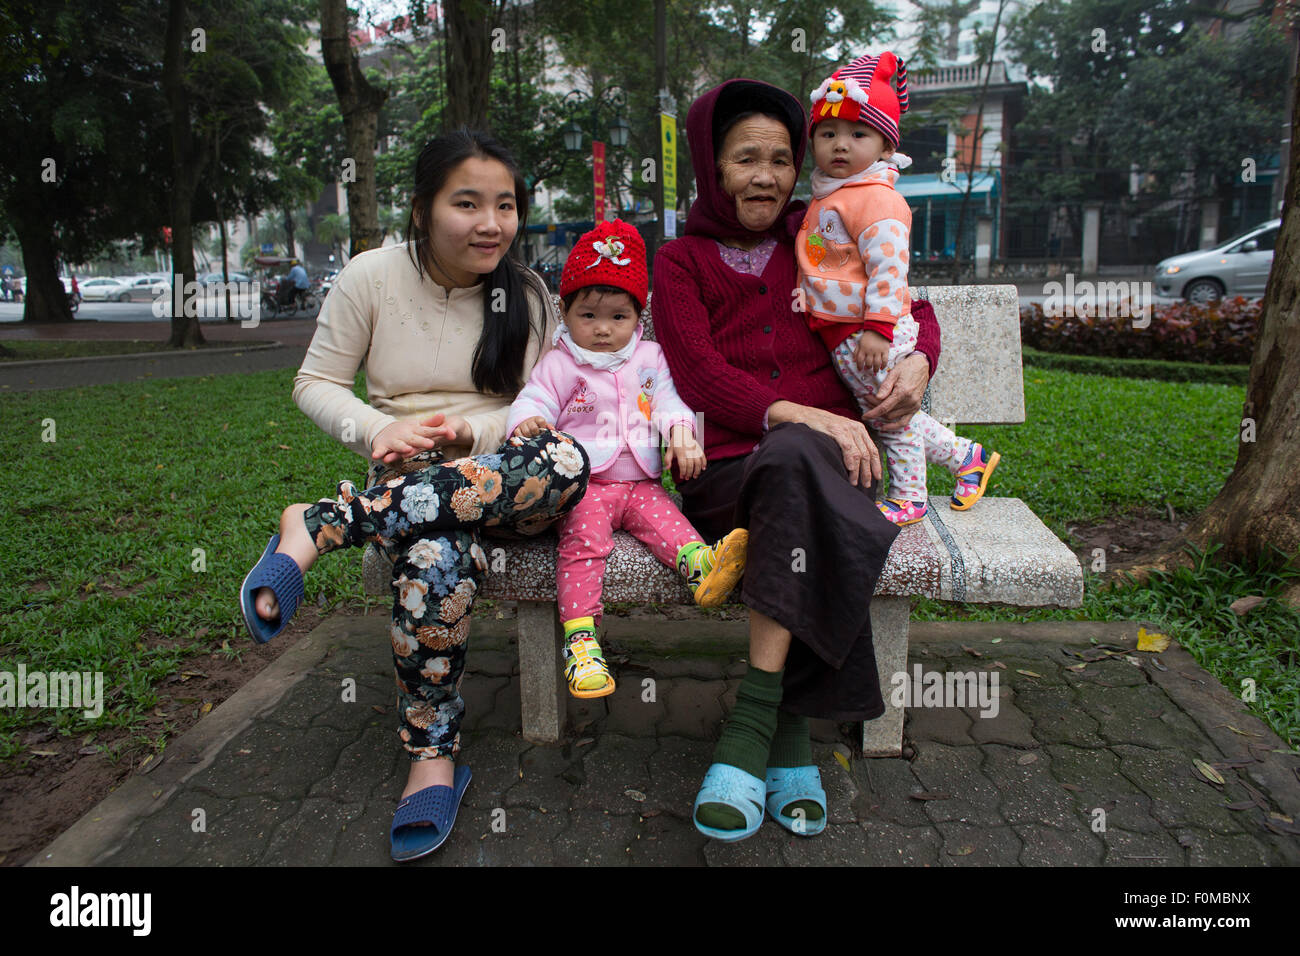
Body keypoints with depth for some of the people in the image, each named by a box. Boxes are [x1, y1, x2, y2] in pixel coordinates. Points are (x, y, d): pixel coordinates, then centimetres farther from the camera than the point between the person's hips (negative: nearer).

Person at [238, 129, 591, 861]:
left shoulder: (527, 295, 7)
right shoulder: (373, 277, 4)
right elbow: (316, 383, 8)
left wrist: (471, 430, -17)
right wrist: (381, 432, -12)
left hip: (502, 481, 2)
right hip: (409, 479, -1)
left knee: (566, 459, -36)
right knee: (437, 562, -38)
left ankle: (316, 527, -31)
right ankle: (434, 759, -18)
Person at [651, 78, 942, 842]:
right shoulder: (680, 262, 11)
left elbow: (911, 304, 24)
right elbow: (700, 376, -5)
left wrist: (919, 358, -1)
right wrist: (802, 414, -20)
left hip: (820, 452, 2)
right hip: (726, 469, -1)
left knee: (793, 461, -36)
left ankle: (755, 726, -33)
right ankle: (792, 739, -30)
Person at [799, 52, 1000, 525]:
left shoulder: (875, 199, -15)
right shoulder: (825, 199, 15)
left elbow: (888, 265, -22)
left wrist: (877, 326, -27)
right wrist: (809, 297, 23)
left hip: (873, 335, -10)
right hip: (841, 335, 10)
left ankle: (909, 498, 20)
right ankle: (967, 456, 33)